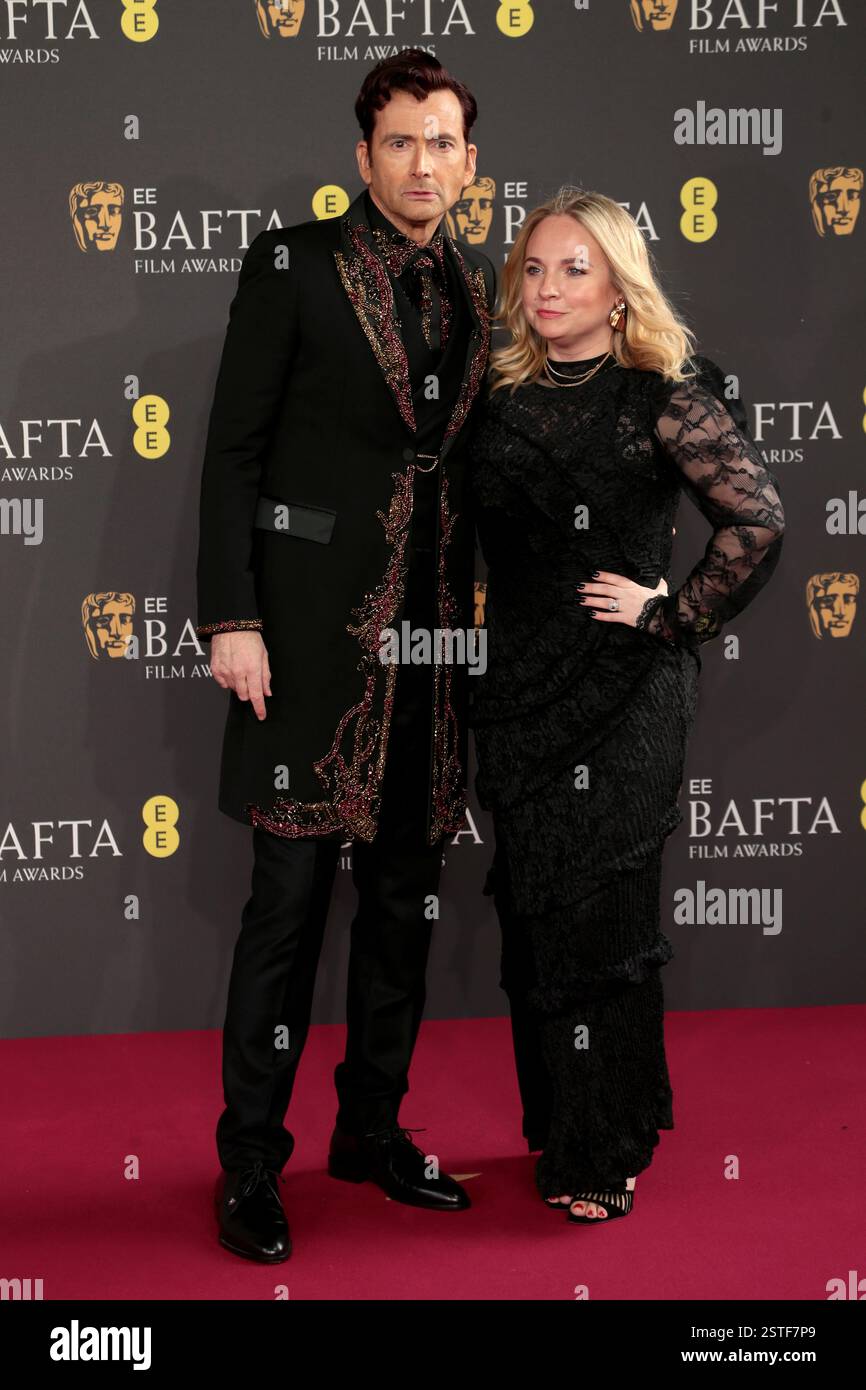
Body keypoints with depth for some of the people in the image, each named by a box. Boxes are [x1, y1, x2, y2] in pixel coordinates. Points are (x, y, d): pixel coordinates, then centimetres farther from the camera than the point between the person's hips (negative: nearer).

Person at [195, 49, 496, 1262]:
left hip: (434, 633, 5)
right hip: (317, 626, -5)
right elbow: (233, 449, -6)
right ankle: (250, 1164, 12)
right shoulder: (293, 264, -3)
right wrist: (230, 619, -12)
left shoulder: (480, 289, 12)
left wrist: (477, 612, 11)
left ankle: (373, 1129, 28)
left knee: (406, 894, 13)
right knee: (292, 895, -1)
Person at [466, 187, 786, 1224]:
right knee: (533, 914, 10)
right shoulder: (502, 396, 9)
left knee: (600, 917, 0)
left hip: (620, 699, -5)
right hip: (517, 686, 5)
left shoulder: (665, 395, -6)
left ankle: (608, 1154, 15)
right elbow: (469, 534, 18)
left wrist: (671, 616, -9)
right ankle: (557, 1129, 26)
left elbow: (758, 520, -12)